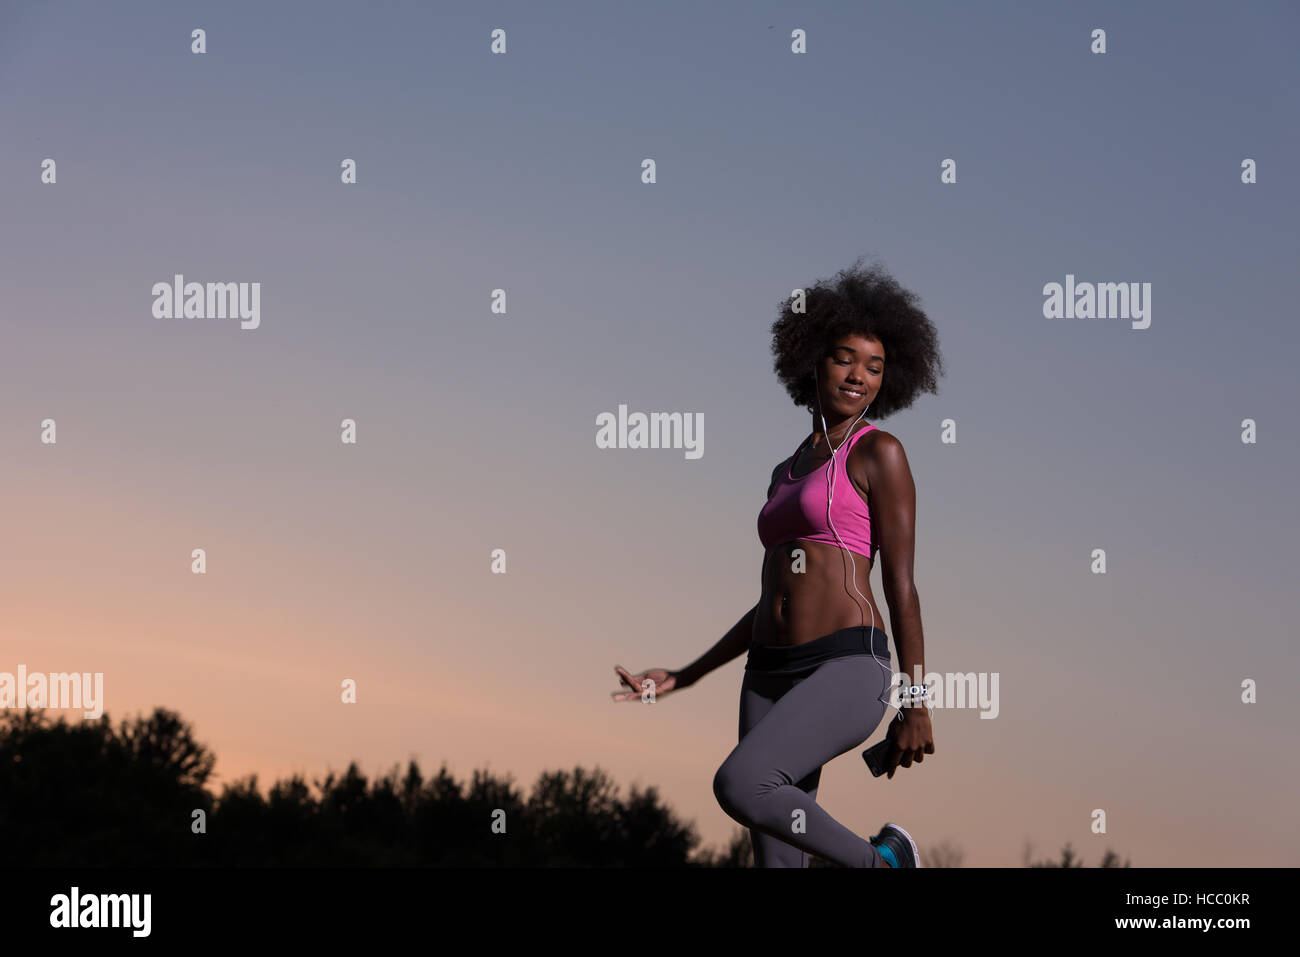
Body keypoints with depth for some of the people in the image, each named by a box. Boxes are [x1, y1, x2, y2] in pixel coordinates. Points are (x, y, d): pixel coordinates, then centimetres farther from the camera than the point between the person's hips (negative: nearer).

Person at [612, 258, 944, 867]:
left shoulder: (878, 453, 0)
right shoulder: (789, 473, 20)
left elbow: (901, 583, -5)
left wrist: (916, 705, -9)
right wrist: (682, 678, 20)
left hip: (849, 670, -7)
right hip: (770, 678, 7)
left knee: (738, 786, -30)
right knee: (776, 872, 0)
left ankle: (878, 863, -6)